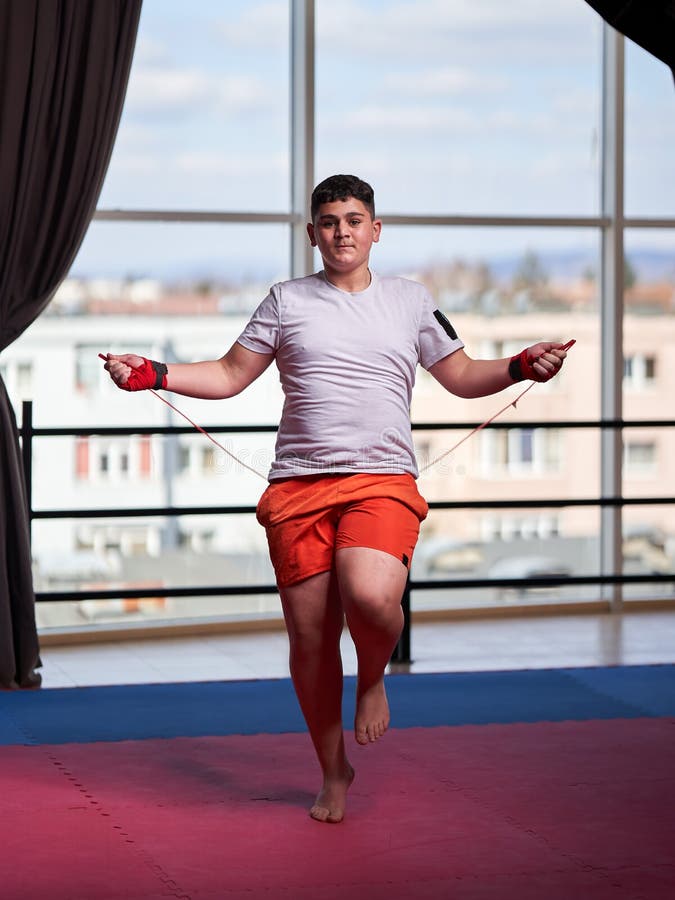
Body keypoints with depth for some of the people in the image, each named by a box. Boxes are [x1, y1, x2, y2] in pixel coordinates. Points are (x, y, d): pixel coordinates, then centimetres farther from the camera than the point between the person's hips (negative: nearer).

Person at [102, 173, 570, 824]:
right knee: (310, 639, 1)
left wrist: (521, 367, 3)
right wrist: (151, 374, 3)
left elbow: (461, 377, 20)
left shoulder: (409, 301, 13)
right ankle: (334, 773, 21)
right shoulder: (287, 301, 12)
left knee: (370, 596, -30)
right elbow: (228, 376, 16)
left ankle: (372, 678, 5)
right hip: (298, 487, 1)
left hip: (383, 480, -1)